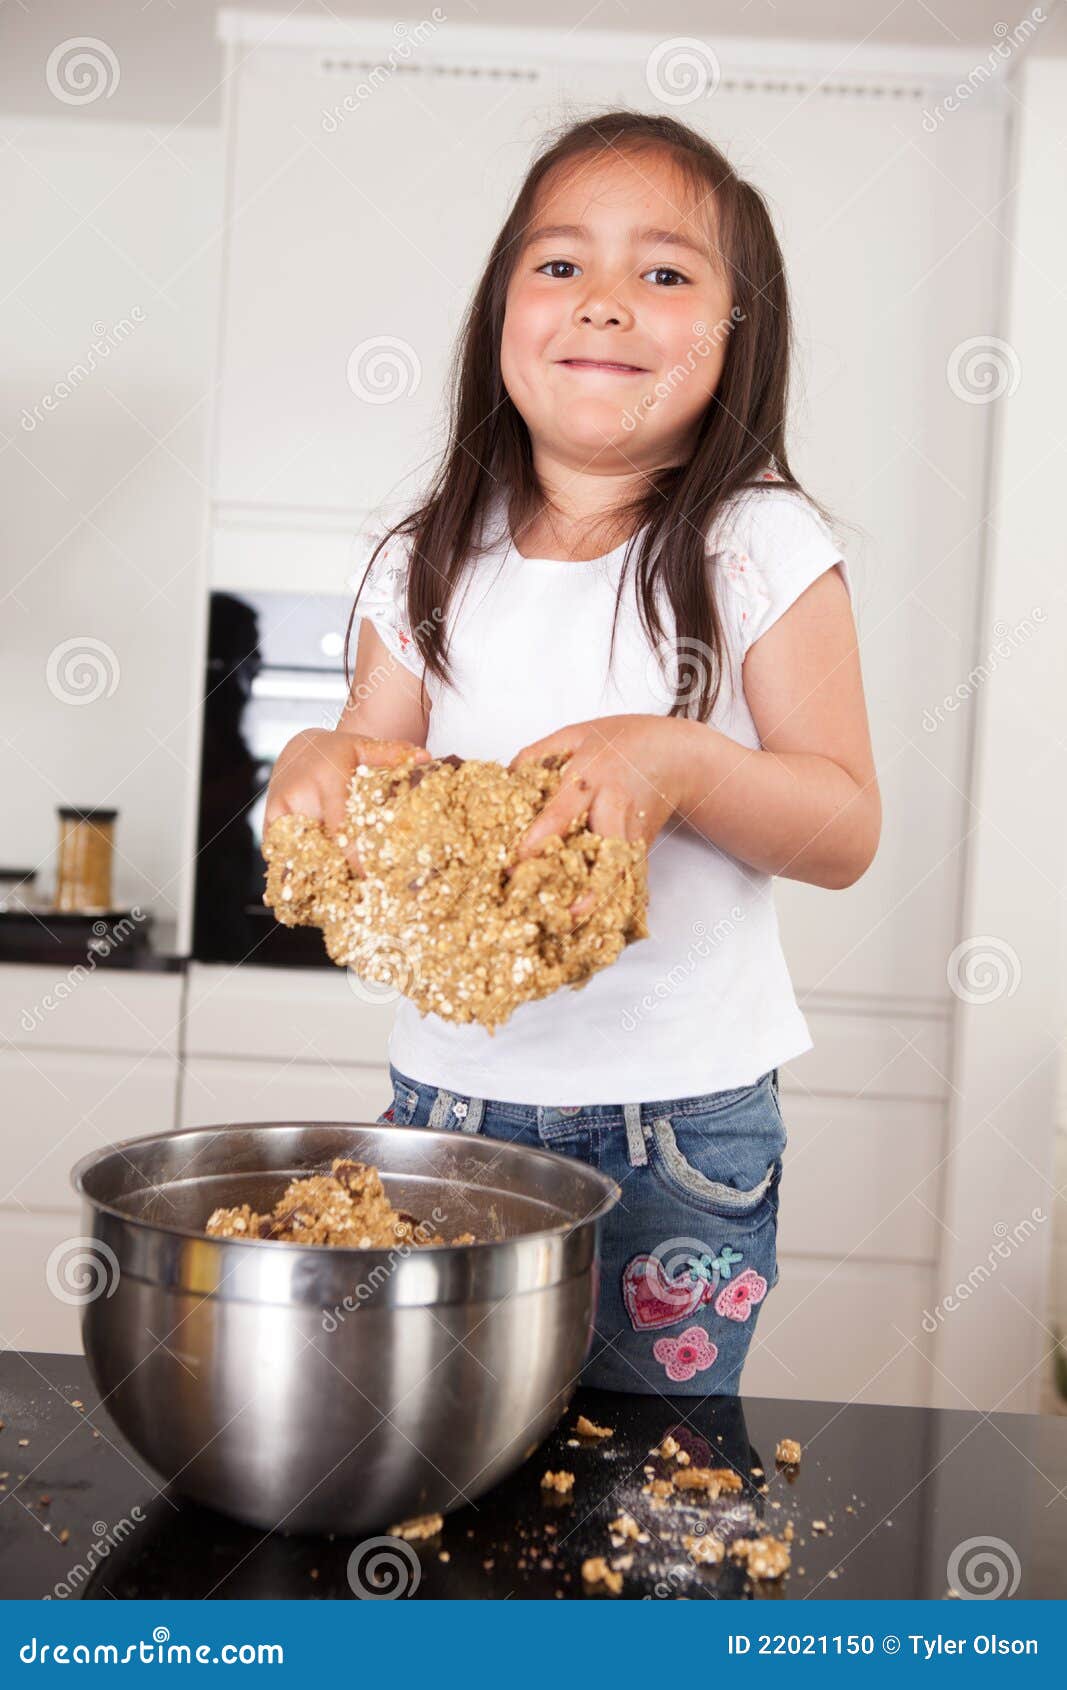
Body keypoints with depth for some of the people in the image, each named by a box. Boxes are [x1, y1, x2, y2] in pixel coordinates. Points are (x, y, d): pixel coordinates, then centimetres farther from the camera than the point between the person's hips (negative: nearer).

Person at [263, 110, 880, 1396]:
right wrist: (316, 765, -15)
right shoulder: (426, 567, 4)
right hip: (453, 1086, 3)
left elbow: (847, 831, -8)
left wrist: (680, 762, -26)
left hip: (682, 1112, -2)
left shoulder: (762, 551, -6)